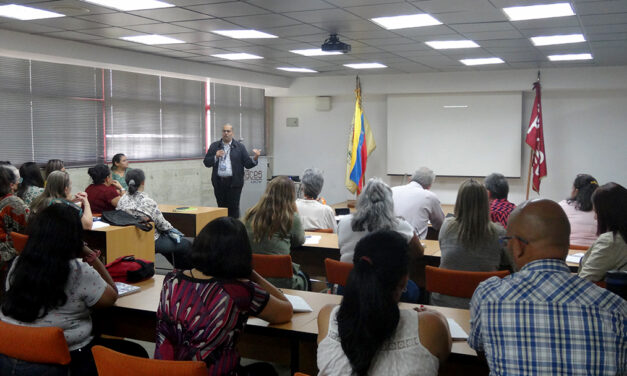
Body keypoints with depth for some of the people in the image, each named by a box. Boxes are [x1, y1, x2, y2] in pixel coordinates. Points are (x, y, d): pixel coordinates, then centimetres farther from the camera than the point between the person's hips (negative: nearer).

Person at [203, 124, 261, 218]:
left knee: (233, 208, -3)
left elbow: (248, 164, 1)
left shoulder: (240, 147, 5)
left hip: (234, 183, -2)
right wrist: (216, 157, -11)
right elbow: (206, 162, 6)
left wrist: (255, 158, -19)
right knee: (221, 207, 8)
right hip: (219, 182, 2)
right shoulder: (214, 146, 10)